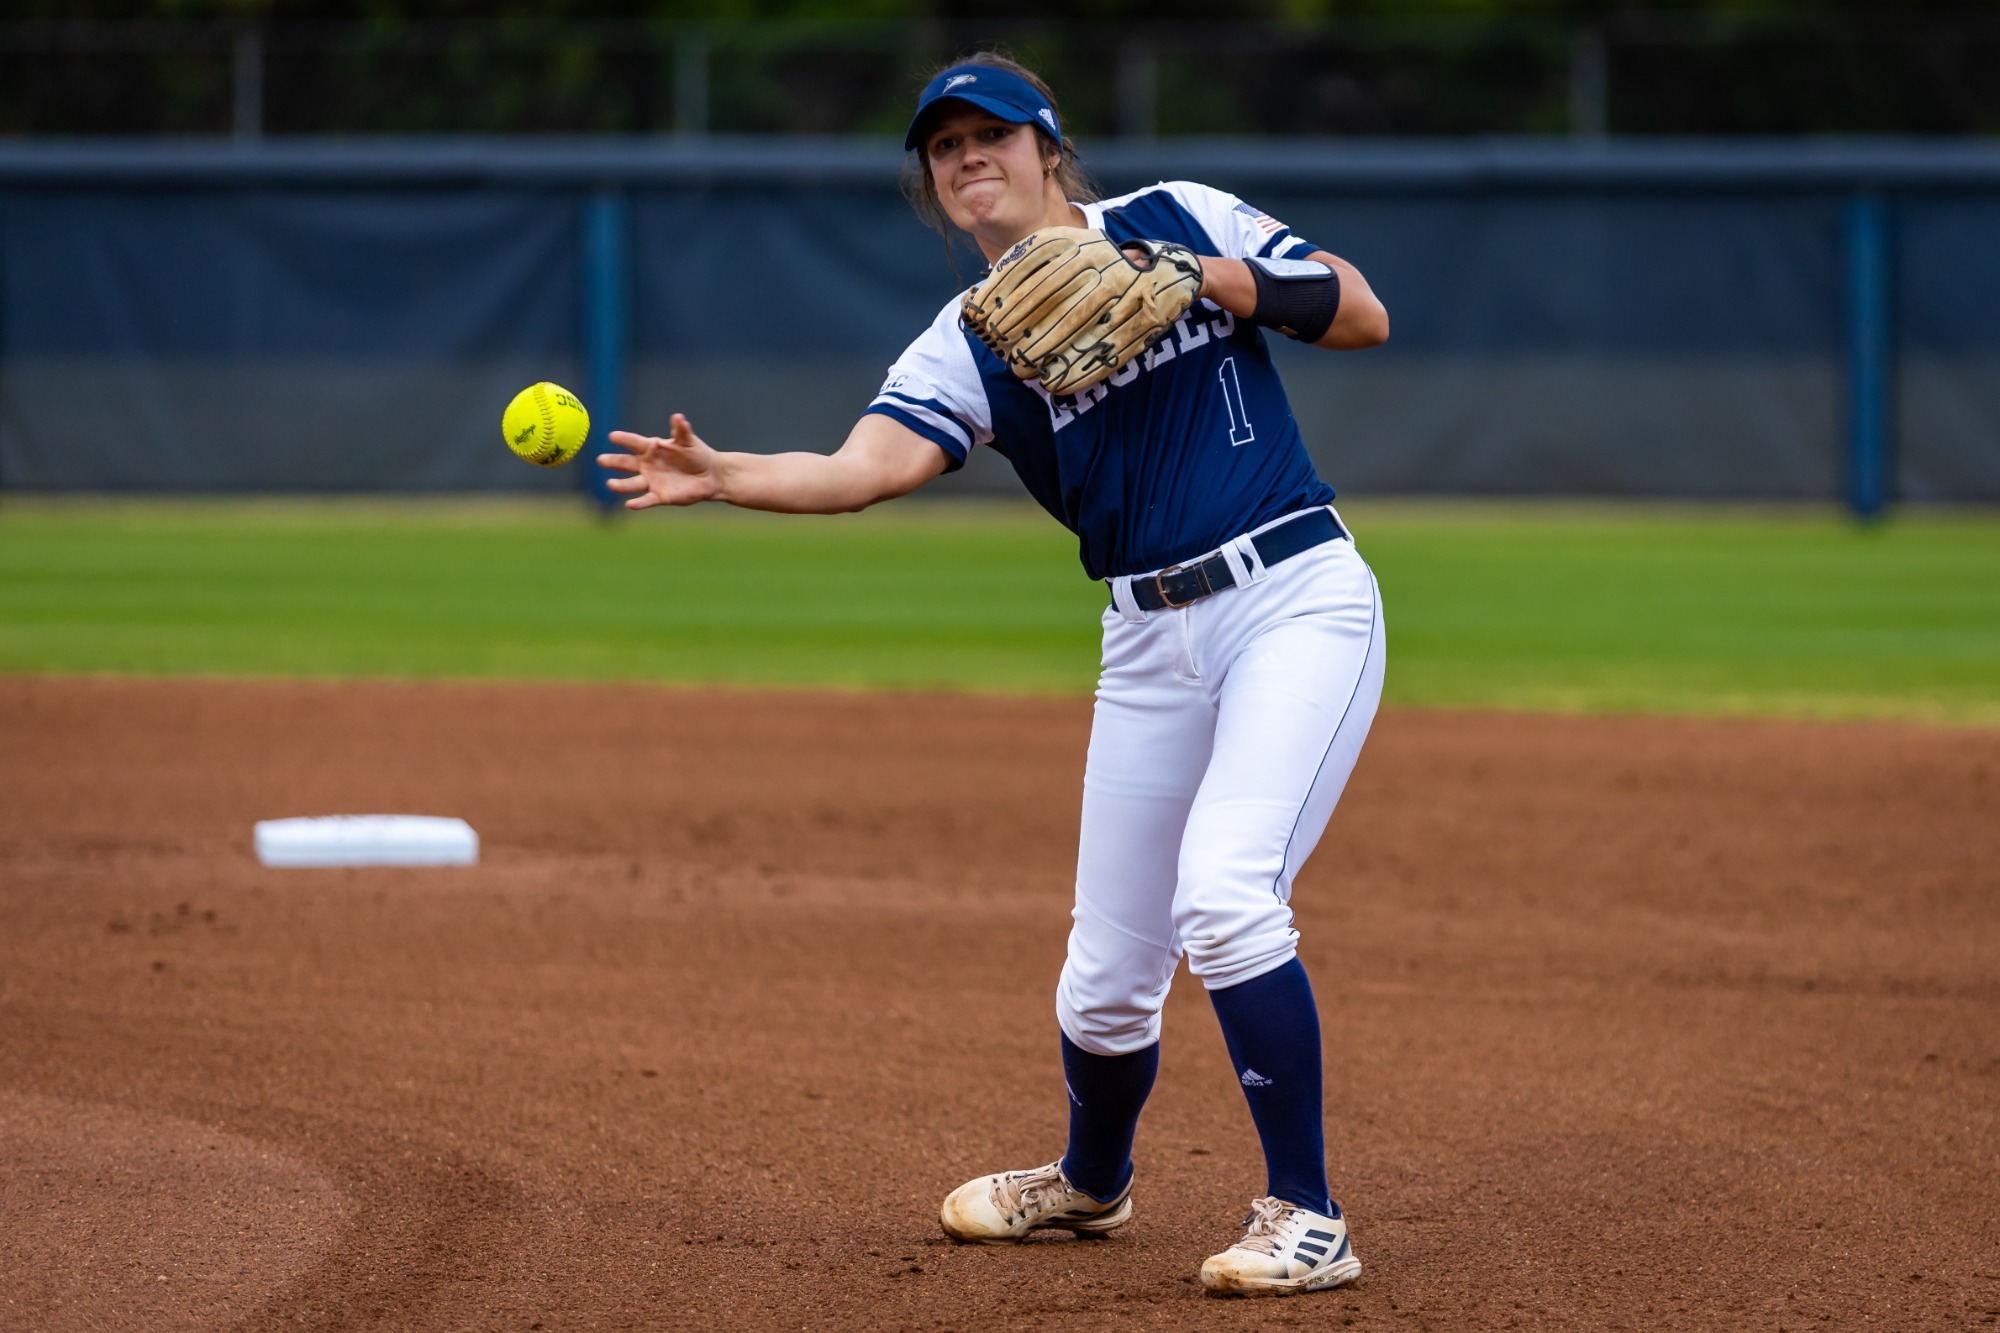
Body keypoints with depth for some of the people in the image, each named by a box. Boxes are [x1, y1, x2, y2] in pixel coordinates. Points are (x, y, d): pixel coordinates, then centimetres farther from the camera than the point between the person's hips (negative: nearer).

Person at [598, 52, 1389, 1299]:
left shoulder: (1178, 221, 3)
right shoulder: (965, 346, 7)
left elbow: (1365, 316, 2)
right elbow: (865, 467, -12)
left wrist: (1220, 283, -13)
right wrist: (720, 476, -29)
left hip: (1300, 598, -4)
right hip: (1153, 637, 4)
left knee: (1223, 895, -25)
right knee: (1106, 977, 6)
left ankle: (1308, 1219, -16)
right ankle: (1091, 1183, 37)